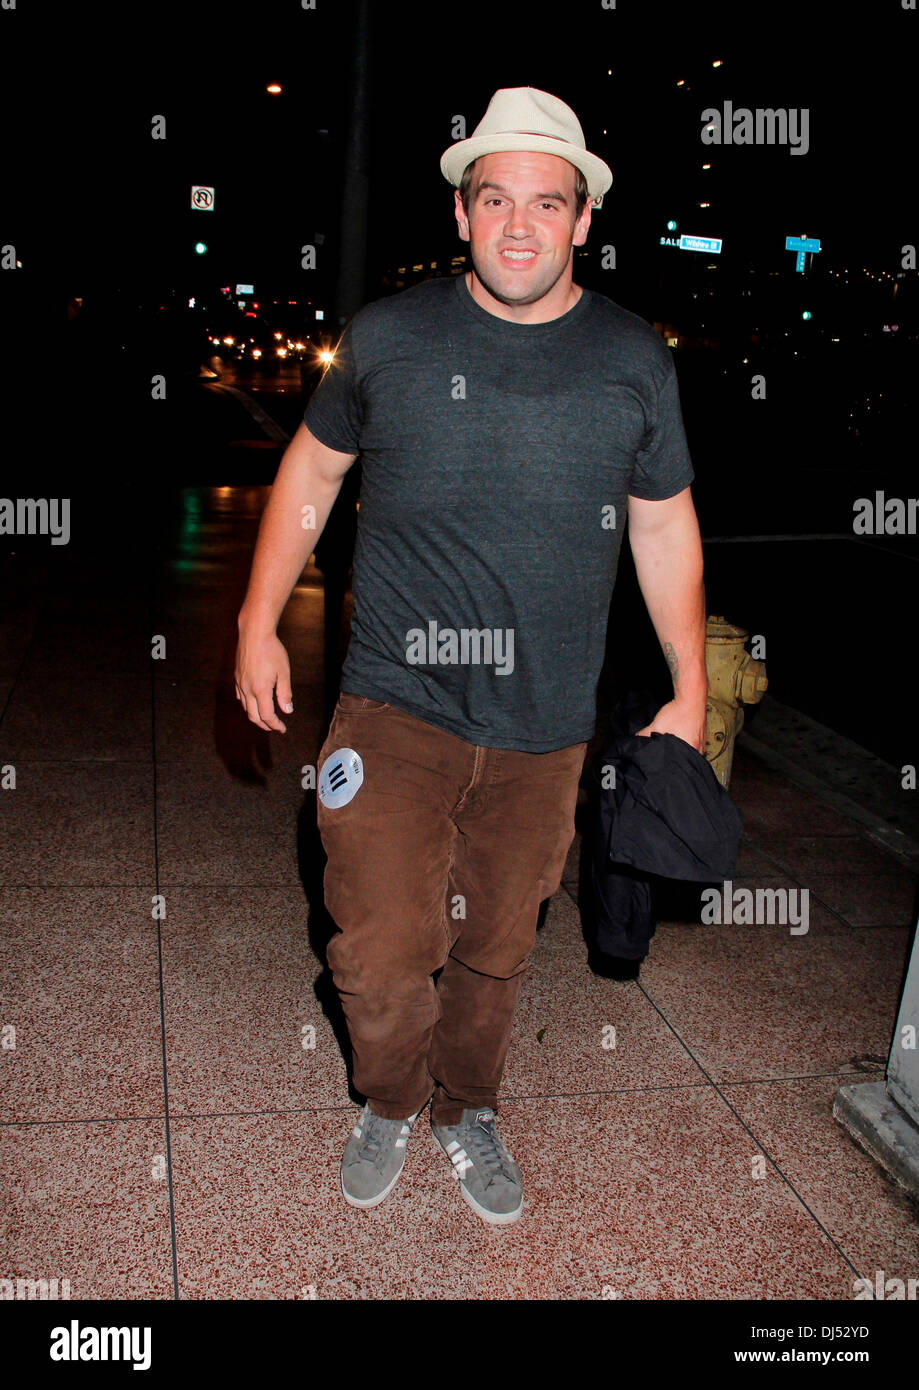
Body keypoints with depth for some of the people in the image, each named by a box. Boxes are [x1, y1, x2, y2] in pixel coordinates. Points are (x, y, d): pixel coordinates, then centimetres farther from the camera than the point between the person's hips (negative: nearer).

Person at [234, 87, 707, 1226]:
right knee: (382, 954, -4)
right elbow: (312, 466, 10)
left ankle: (466, 1113, 42)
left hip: (544, 726, 2)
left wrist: (690, 692, 9)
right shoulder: (389, 337, -2)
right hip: (396, 705, -1)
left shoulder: (635, 362, 1)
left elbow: (665, 525, 9)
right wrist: (259, 620, 5)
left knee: (496, 948, 15)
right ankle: (389, 1104, 29)